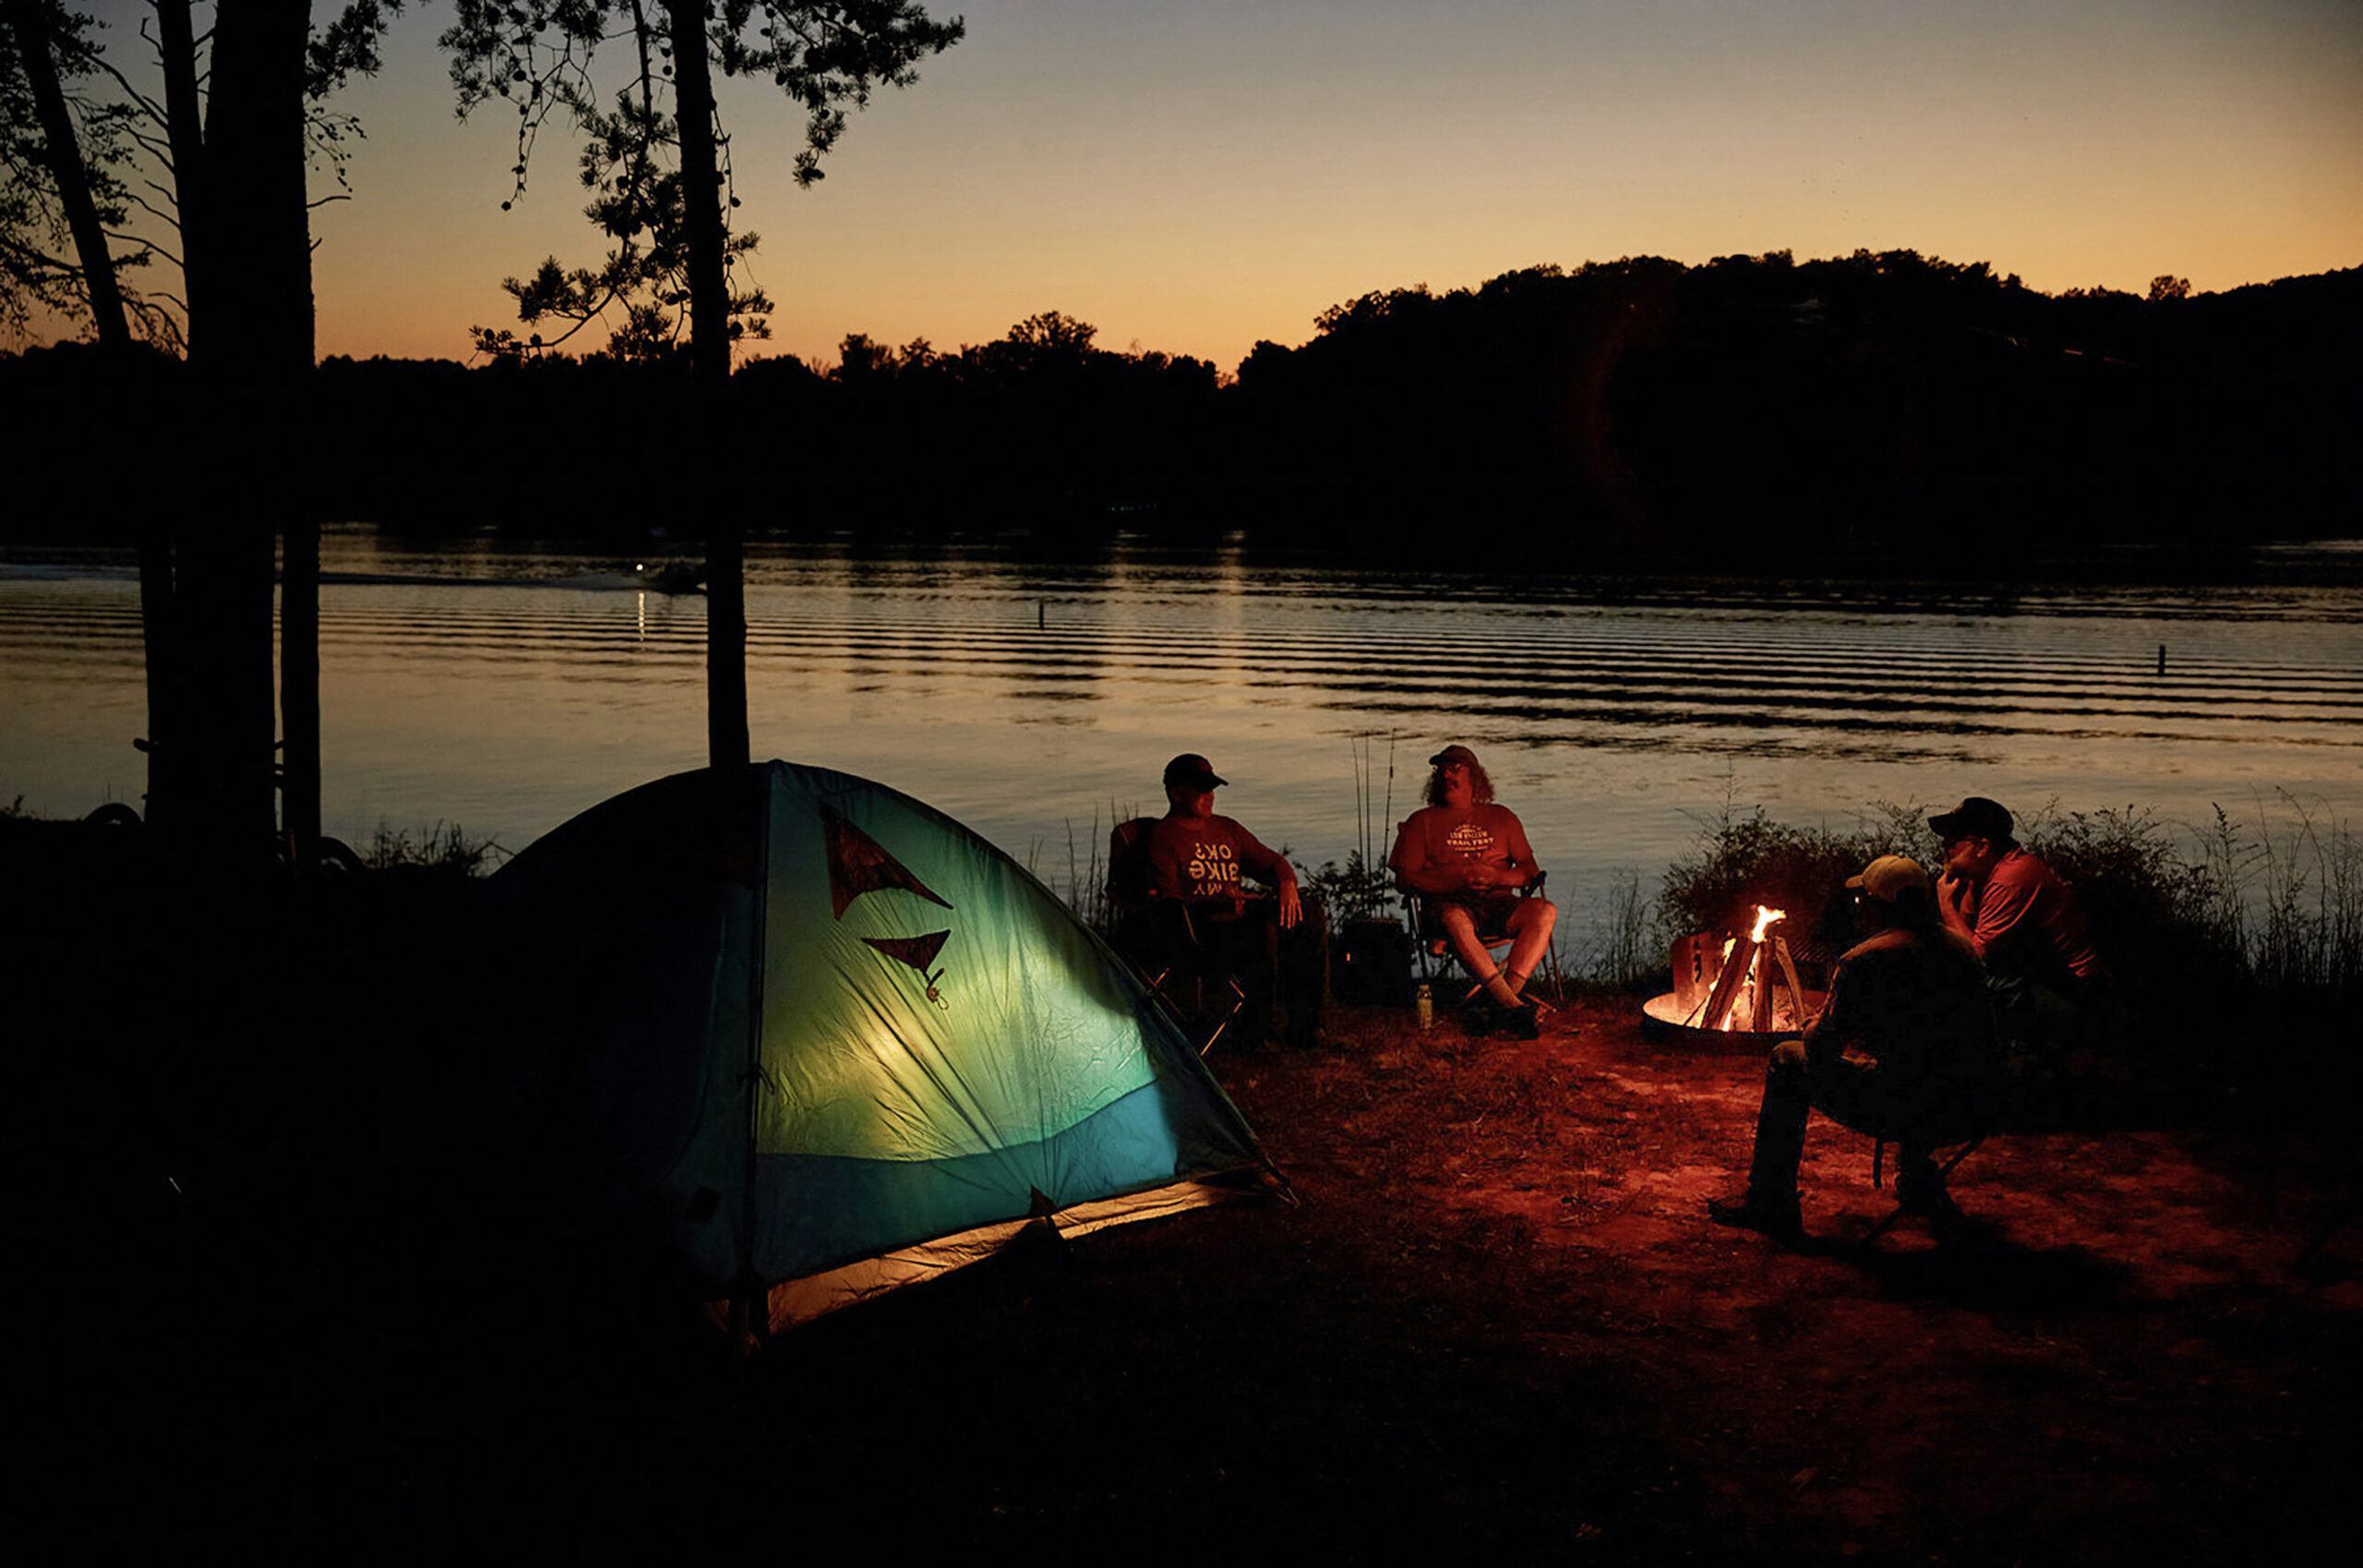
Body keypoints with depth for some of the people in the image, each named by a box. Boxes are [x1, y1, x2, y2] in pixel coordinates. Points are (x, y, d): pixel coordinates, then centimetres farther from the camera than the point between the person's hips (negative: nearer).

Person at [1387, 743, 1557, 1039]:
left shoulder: (1502, 817, 22)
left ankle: (1509, 992, -35)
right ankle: (1513, 1005, -41)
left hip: (1498, 902, 3)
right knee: (1456, 920, -40)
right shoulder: (1423, 821, 15)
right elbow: (1406, 876, 3)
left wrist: (1498, 876, -9)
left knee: (1545, 912, -28)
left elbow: (1529, 870, 15)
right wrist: (1458, 880, -11)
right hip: (1449, 902, -3)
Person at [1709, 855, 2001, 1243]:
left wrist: (1813, 1033, 17)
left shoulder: (1863, 962, -12)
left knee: (1788, 1062, 12)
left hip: (1904, 1113, -7)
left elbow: (1821, 1050, -7)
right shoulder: (1959, 946, 9)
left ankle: (1770, 1206, 18)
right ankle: (1921, 1183, 39)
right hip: (1973, 1115, 7)